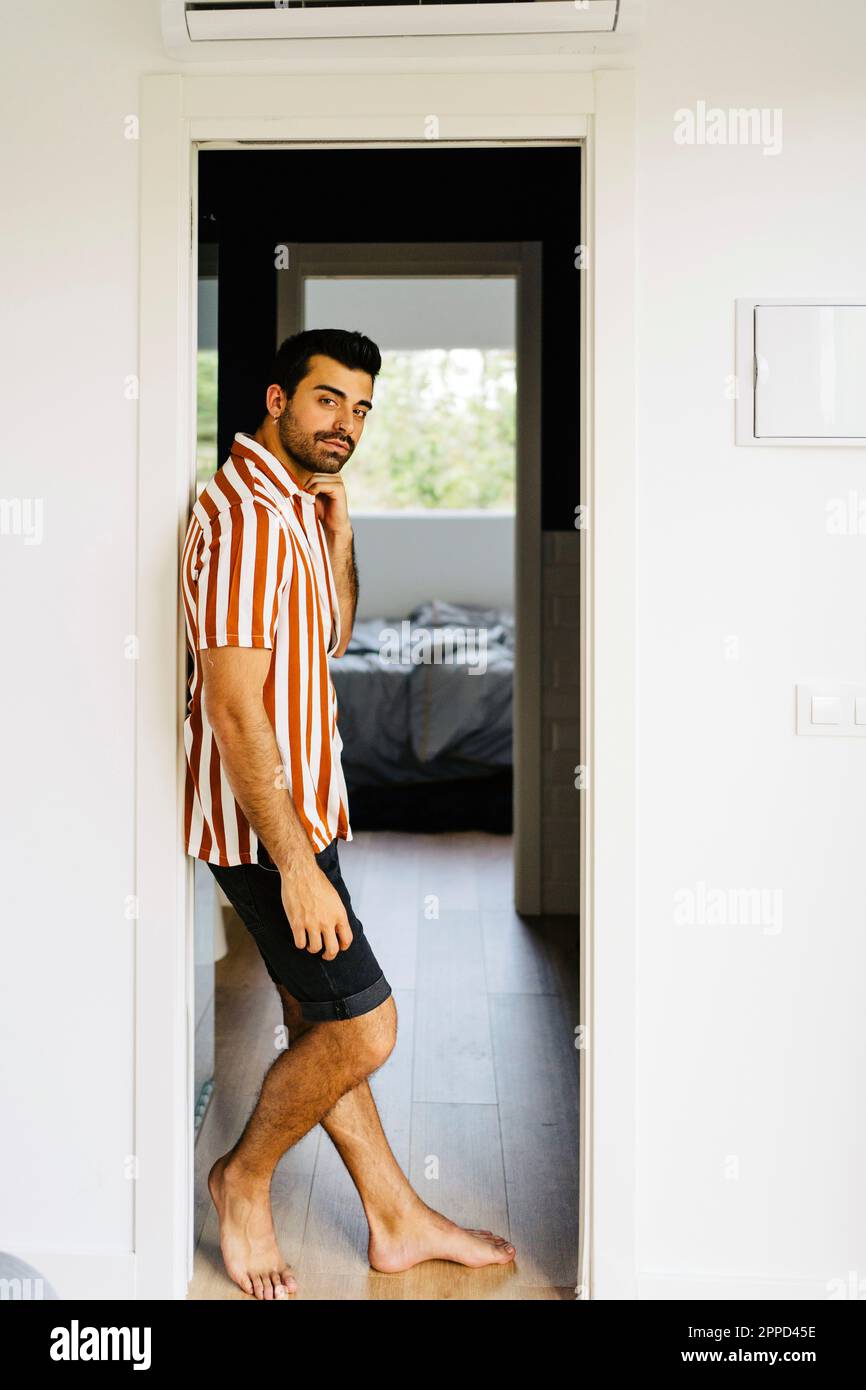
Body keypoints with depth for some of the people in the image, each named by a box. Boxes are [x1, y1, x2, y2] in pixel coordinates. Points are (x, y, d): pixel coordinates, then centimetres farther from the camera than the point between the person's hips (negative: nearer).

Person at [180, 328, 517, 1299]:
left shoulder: (294, 508, 13)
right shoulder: (245, 514, -20)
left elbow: (331, 638, 20)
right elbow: (234, 704, -25)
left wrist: (339, 527, 6)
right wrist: (296, 862, -26)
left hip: (299, 807, 10)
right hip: (264, 821, -10)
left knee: (319, 1023, 16)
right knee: (364, 1026, -4)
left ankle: (397, 1220, 27)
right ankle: (245, 1181, 19)